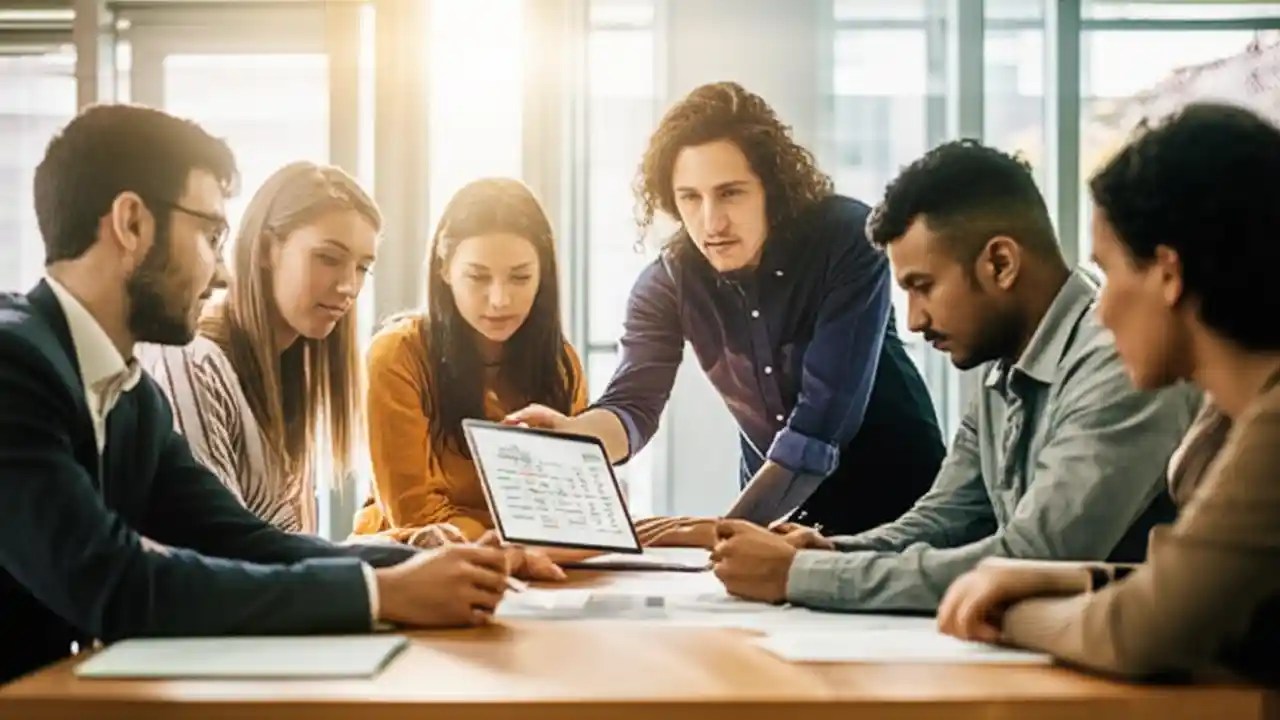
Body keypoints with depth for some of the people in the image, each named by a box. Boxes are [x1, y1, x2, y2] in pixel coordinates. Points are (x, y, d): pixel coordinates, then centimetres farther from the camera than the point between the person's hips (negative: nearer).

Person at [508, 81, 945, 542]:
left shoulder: (848, 241, -21)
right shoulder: (667, 282, -10)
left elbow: (823, 416, -26)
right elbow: (633, 407, -17)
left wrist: (732, 528, -32)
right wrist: (571, 434, -39)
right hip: (780, 505, 4)